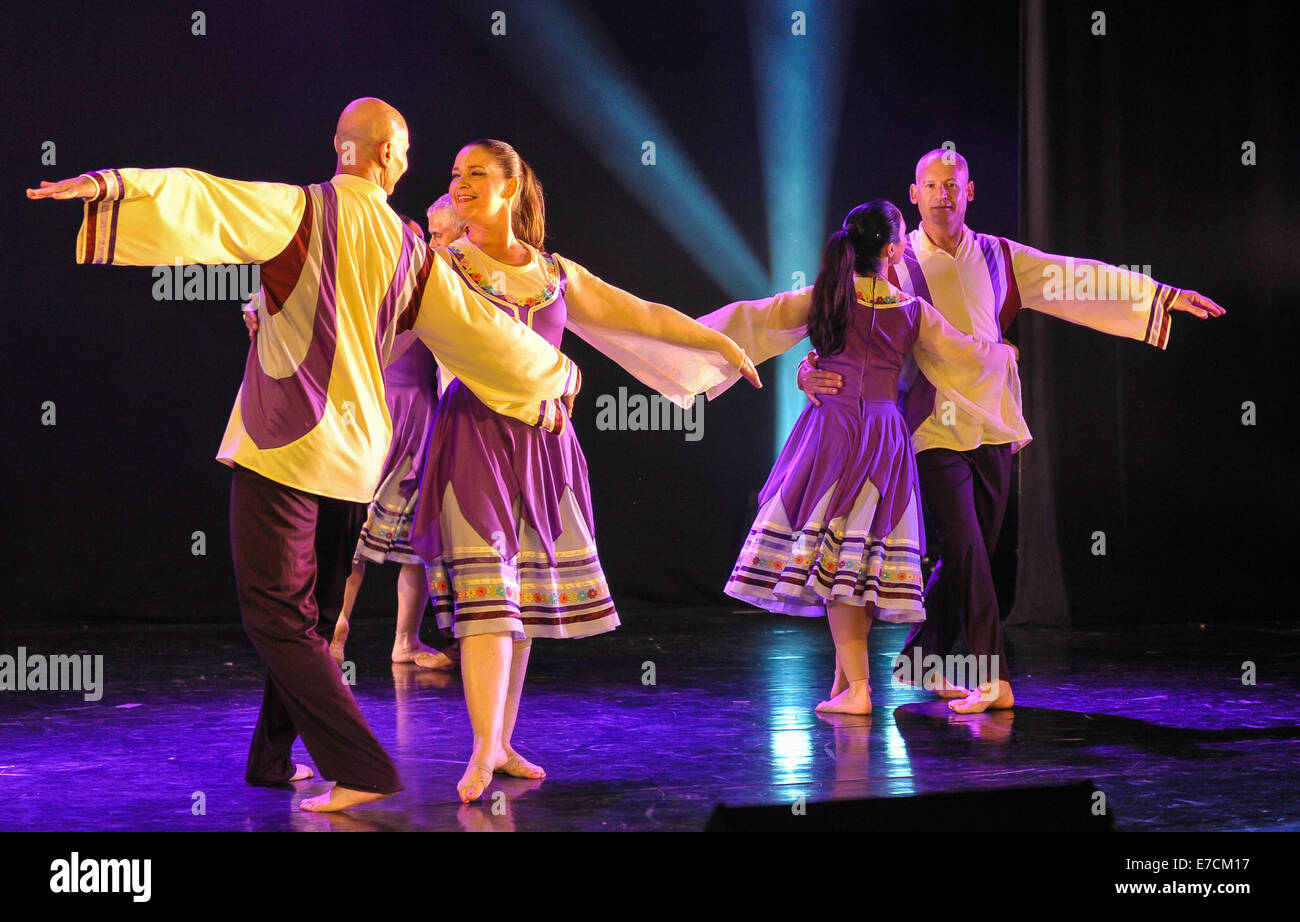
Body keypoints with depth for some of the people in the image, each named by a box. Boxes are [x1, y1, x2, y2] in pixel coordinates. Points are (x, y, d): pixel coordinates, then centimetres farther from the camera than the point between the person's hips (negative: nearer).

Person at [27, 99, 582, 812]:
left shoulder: (305, 211, -6)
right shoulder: (410, 250, 9)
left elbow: (209, 201, -22)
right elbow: (477, 330, 17)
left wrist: (114, 187, -32)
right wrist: (555, 373, 33)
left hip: (286, 441, -6)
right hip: (356, 452, 6)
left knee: (275, 613, -4)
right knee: (307, 612, 18)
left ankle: (362, 770, -12)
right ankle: (273, 758, 27)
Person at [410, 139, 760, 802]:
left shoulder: (557, 274, 13)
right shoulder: (444, 265, 3)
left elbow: (641, 315, 20)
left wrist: (721, 344, 25)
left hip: (540, 441, 4)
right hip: (474, 432, -4)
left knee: (528, 594, 5)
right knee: (487, 590, -13)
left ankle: (503, 742, 13)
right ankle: (484, 748, -14)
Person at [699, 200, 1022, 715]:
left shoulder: (825, 298, 1)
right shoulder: (913, 311, 4)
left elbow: (752, 319, 1)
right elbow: (968, 355, 13)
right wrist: (1005, 354, 35)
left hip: (832, 430, -2)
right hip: (886, 435, 2)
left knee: (832, 558, -3)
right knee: (864, 555, 8)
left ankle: (856, 687, -9)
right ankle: (844, 680, 14)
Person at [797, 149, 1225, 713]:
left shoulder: (998, 258, 10)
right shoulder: (895, 265, -2)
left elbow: (1077, 280, 12)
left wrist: (1164, 297, 11)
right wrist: (814, 370, -33)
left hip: (992, 423, 5)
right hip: (934, 427, -5)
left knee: (974, 552, 8)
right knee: (965, 549, -12)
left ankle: (922, 658, 24)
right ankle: (993, 679, -10)